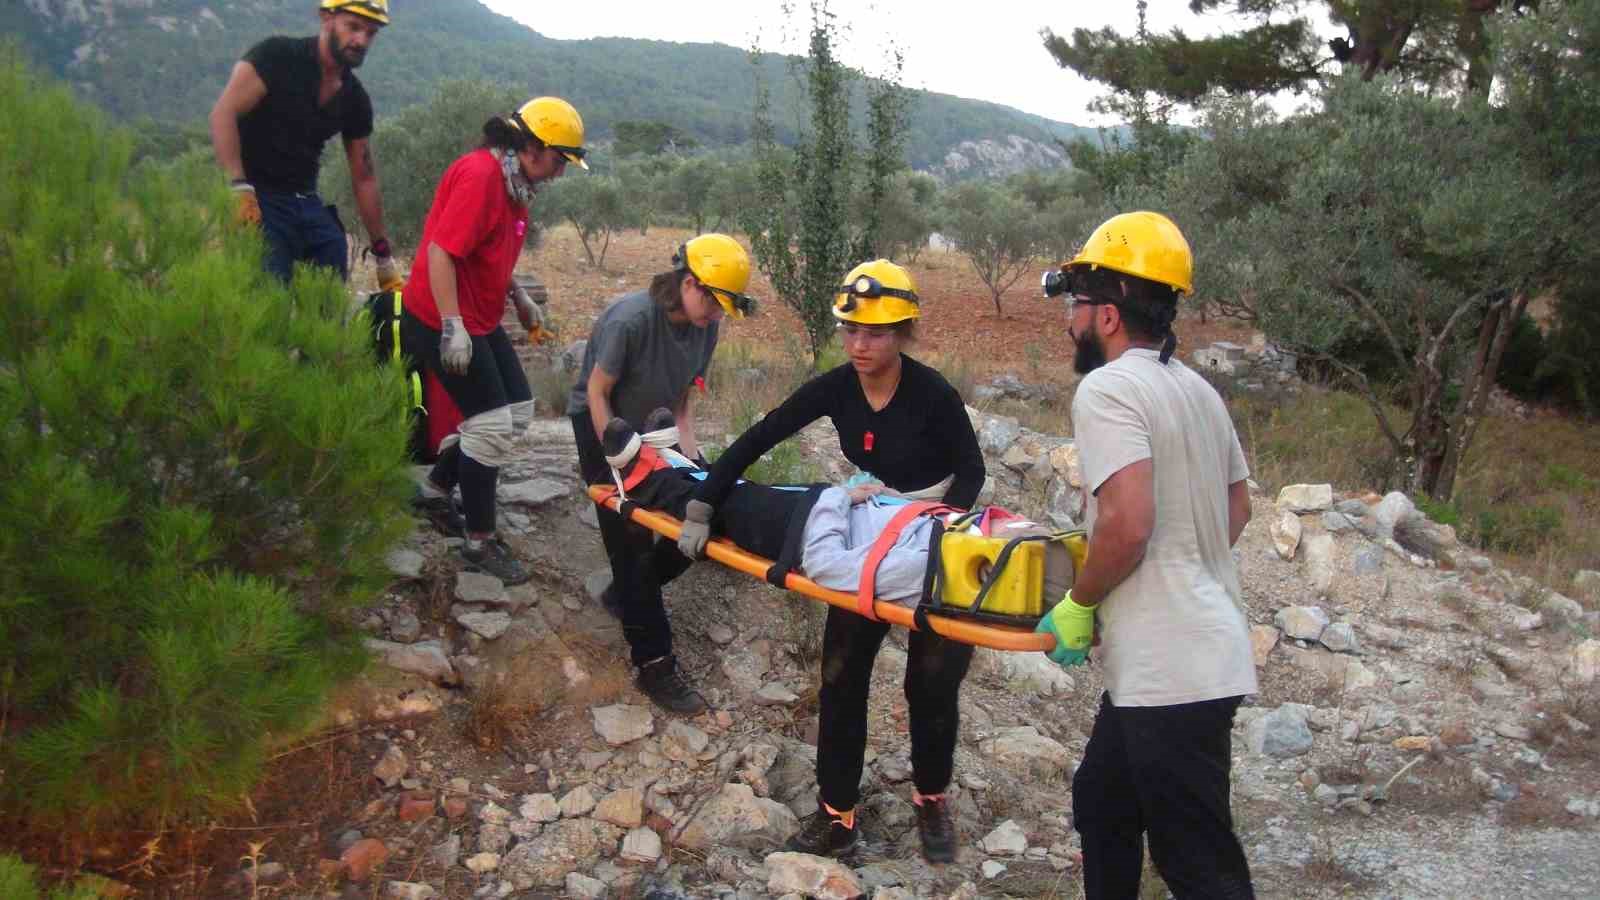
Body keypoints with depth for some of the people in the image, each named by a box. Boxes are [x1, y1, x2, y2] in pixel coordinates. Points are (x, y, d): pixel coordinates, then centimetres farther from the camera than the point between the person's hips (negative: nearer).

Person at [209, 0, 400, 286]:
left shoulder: (355, 99, 7)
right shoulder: (277, 56, -8)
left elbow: (364, 178, 12)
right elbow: (223, 114, -15)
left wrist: (383, 257, 12)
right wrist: (240, 190, -26)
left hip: (307, 204, 6)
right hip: (258, 199, -6)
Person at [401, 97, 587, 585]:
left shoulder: (513, 182, 9)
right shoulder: (478, 174, -22)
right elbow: (441, 251, -26)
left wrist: (517, 294, 19)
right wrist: (452, 326, -28)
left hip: (481, 320, 10)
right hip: (445, 322, -10)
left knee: (518, 411, 14)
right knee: (492, 425, -7)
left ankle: (437, 489, 29)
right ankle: (480, 542, 7)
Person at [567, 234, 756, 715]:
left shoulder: (704, 327, -10)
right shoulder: (631, 319, -30)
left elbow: (683, 398, 1)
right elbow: (597, 394, -22)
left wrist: (690, 453, -10)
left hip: (645, 425, 7)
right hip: (600, 424, -7)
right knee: (632, 536, -9)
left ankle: (627, 593, 28)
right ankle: (654, 664, -3)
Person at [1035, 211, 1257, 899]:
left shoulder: (1108, 389, -15)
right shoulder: (1199, 390, 12)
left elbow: (1126, 525, -25)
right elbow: (1237, 508, 20)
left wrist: (1077, 605, -10)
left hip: (1170, 674, -10)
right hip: (1208, 651, 10)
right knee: (1101, 808, 23)